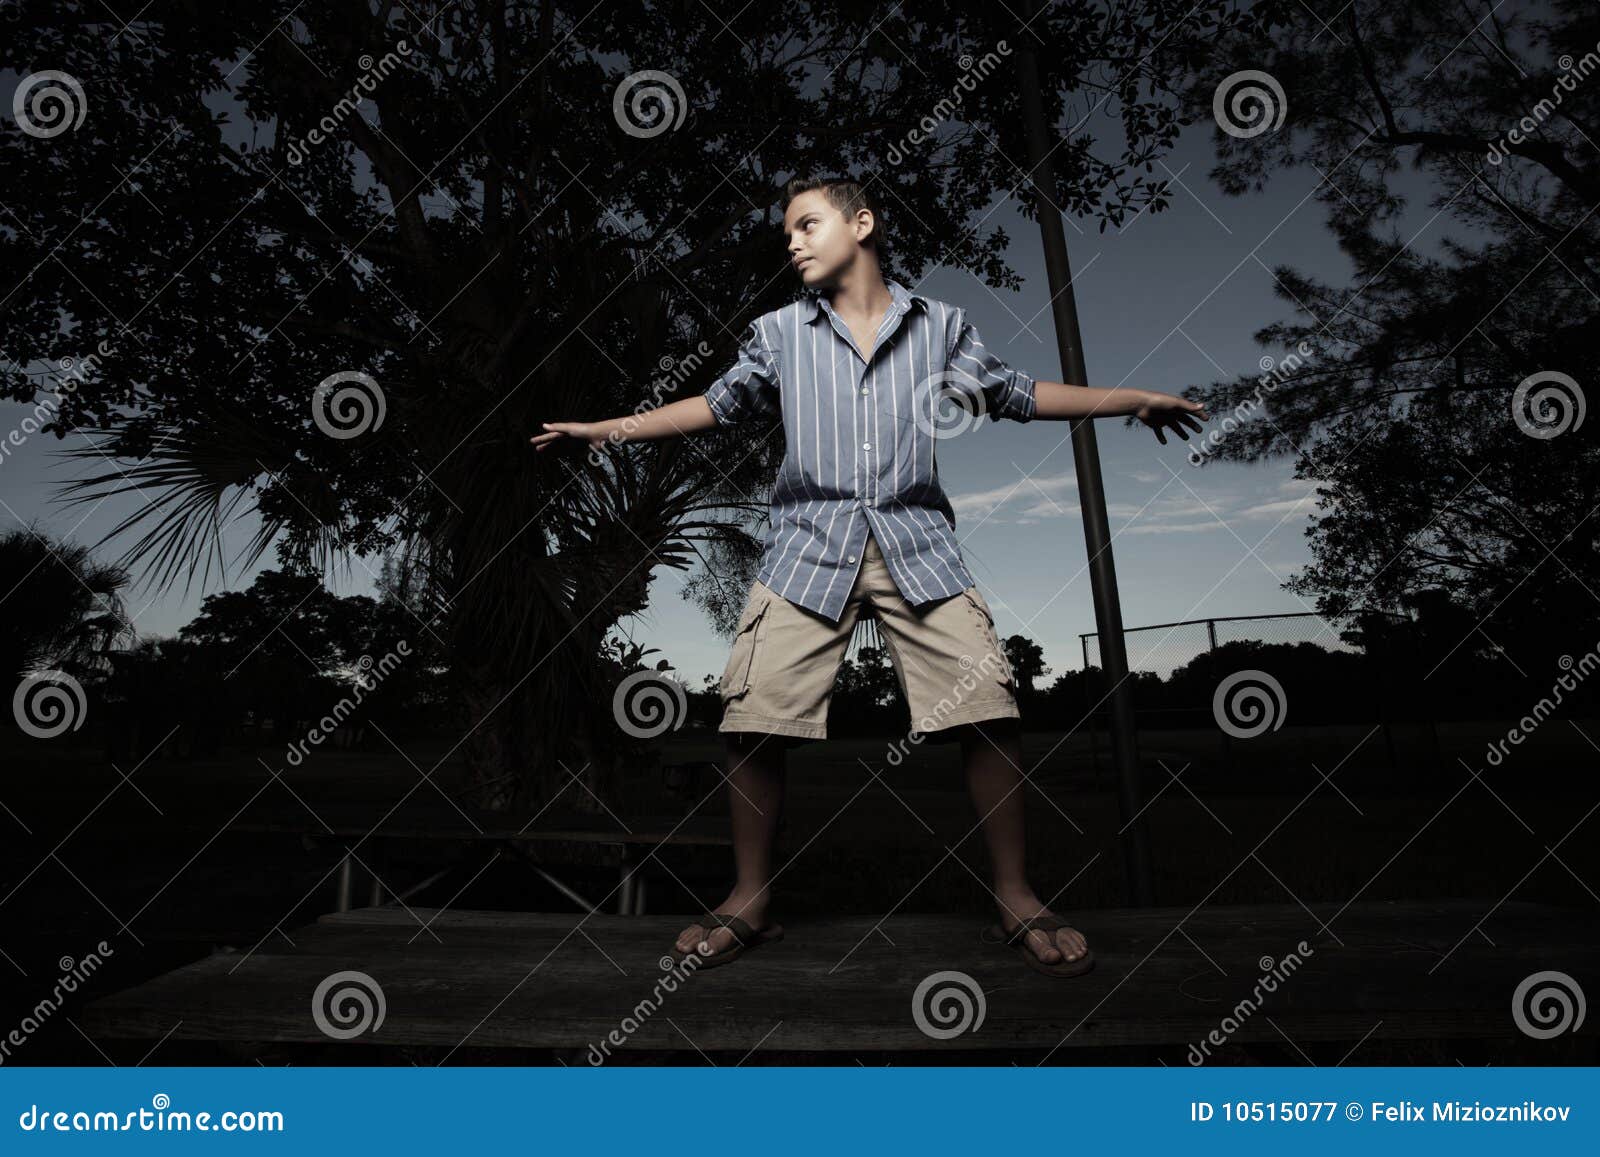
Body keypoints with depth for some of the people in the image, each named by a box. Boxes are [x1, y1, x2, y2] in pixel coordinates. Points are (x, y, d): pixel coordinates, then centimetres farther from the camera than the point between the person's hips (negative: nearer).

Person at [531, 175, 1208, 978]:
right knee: (754, 719, -9)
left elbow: (1016, 394, 19)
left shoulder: (940, 327, 13)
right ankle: (749, 902, 11)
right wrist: (609, 429, 18)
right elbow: (718, 405, 22)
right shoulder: (777, 334, 15)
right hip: (809, 547, 1)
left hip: (917, 545, 0)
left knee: (988, 710, -12)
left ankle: (1015, 901, 7)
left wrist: (1133, 400, 14)